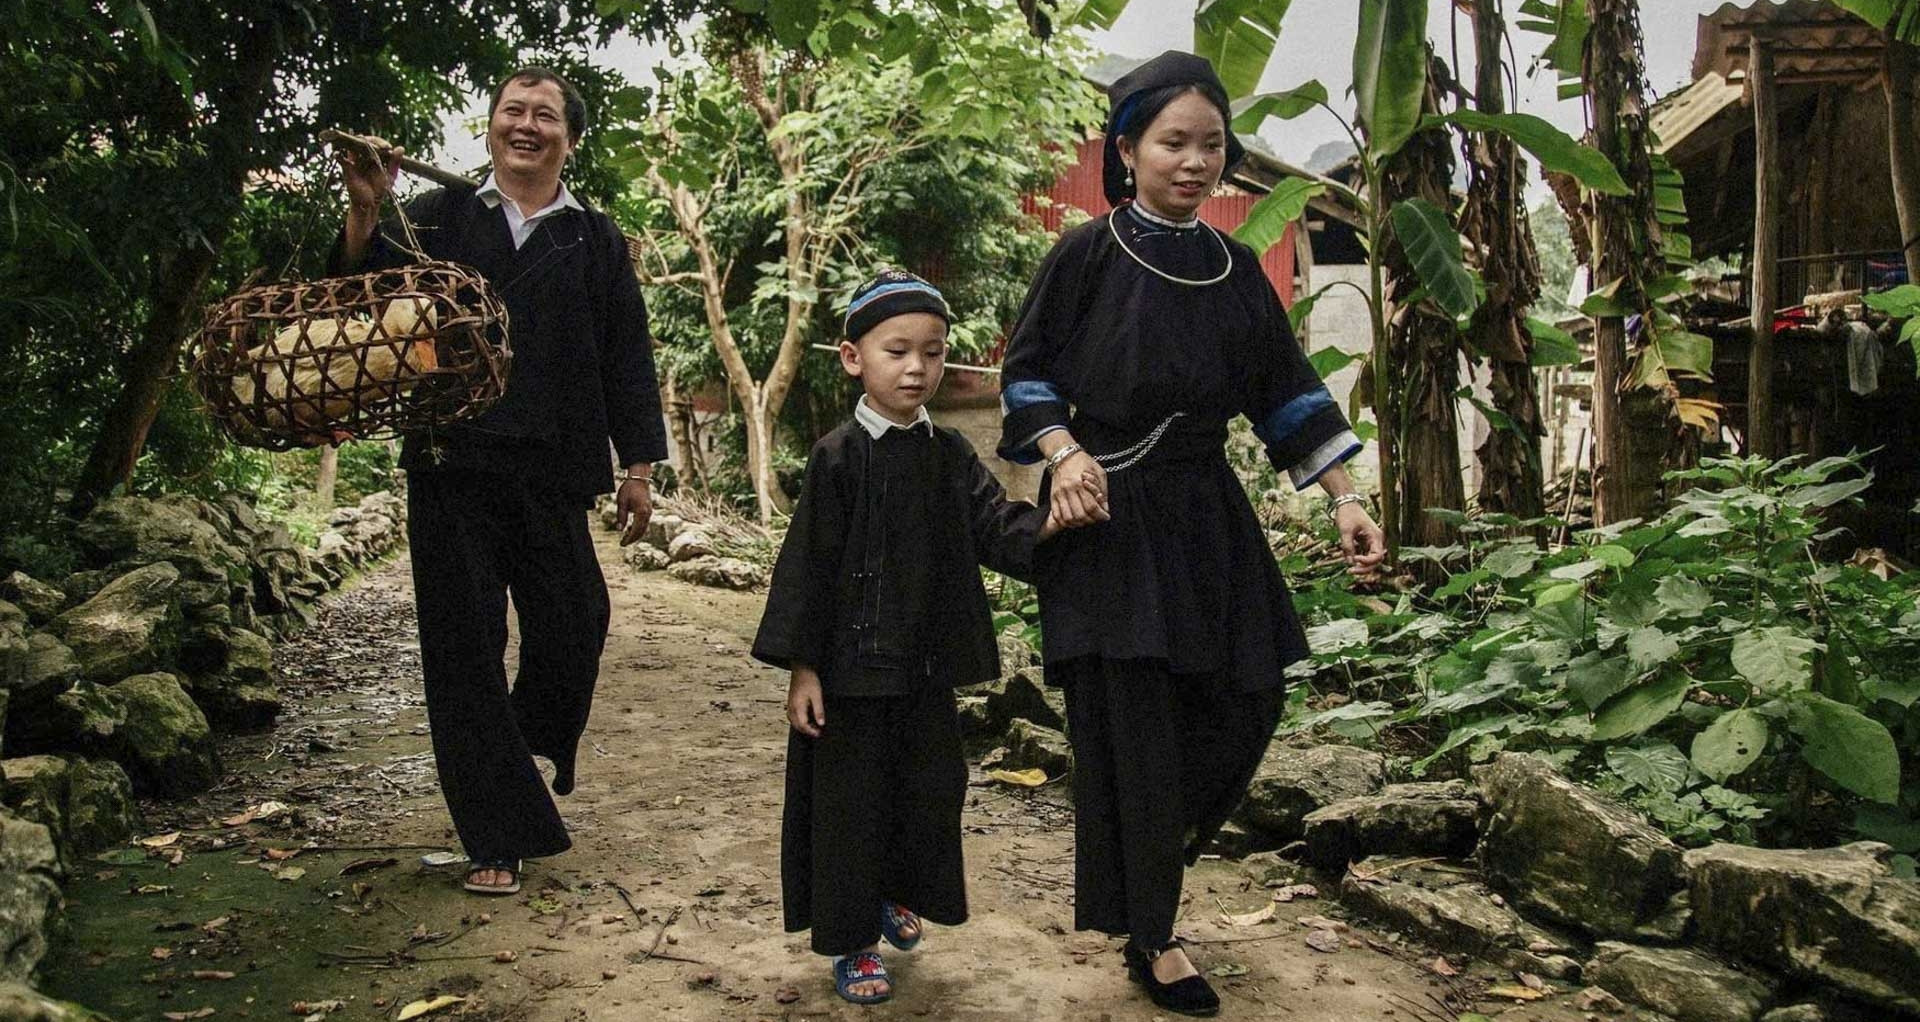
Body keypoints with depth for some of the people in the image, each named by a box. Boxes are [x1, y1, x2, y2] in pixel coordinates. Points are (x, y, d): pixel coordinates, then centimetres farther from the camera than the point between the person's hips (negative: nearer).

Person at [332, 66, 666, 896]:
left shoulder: (596, 242, 12)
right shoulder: (437, 220, 9)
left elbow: (627, 360, 10)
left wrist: (638, 465, 4)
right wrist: (365, 213, -20)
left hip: (551, 473, 1)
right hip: (451, 468, -1)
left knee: (574, 635, 0)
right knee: (465, 651, 0)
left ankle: (529, 764, 32)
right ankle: (498, 840, 9)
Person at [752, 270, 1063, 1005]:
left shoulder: (950, 456, 4)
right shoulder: (839, 457, -11)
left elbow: (997, 527, -5)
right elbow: (807, 564, -11)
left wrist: (1048, 526, -27)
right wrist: (802, 668, -12)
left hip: (927, 667, 5)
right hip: (852, 666, -5)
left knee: (931, 789, 15)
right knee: (851, 801, 5)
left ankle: (896, 893, 42)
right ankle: (852, 942, 21)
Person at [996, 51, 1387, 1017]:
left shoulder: (1234, 268, 9)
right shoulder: (1086, 254, -5)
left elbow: (1286, 390, 10)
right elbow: (1025, 371, -3)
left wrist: (1344, 499, 5)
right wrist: (1065, 451, -20)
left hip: (1207, 517, 6)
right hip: (1112, 513, -5)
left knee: (1243, 705, 4)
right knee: (1133, 728, -3)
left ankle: (1152, 859, 27)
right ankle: (1150, 938, 11)